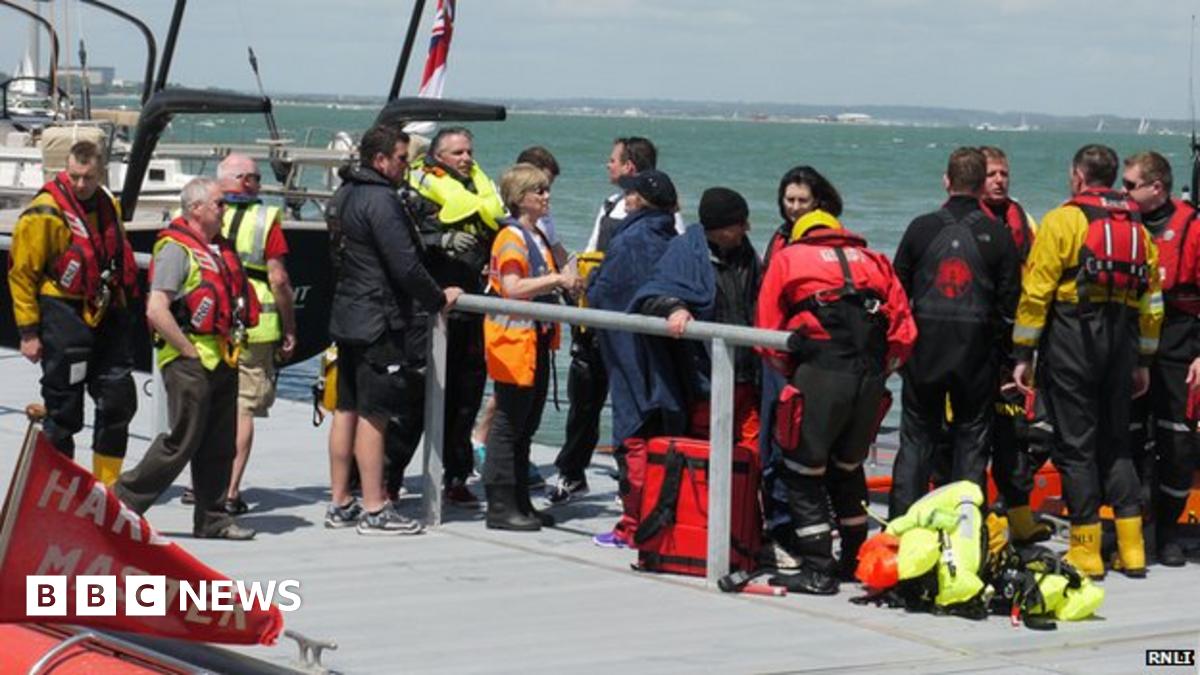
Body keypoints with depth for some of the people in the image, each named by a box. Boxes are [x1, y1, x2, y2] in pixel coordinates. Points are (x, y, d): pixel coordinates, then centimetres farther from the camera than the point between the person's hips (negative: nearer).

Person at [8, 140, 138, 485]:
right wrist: (28, 330, -10)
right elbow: (22, 272, -10)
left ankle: (107, 485, 20)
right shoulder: (45, 213, -13)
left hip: (106, 314, 7)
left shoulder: (108, 205, 8)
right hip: (65, 314, -7)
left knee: (119, 400, 8)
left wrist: (120, 306, 23)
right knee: (64, 410, -2)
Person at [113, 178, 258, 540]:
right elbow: (156, 310, -19)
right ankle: (122, 502, 4)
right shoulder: (176, 249, -11)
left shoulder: (220, 248, 16)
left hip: (222, 358, 8)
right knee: (182, 442, -7)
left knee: (220, 445, 9)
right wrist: (190, 352, -16)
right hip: (190, 361, -8)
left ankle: (212, 519, 16)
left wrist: (232, 344, 15)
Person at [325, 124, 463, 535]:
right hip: (378, 323, -10)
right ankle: (374, 511, -4)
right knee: (373, 414, -6)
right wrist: (439, 299, -5)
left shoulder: (343, 196, 14)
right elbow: (406, 266, -21)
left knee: (347, 410, 12)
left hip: (346, 317, 10)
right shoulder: (380, 200, -17)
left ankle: (340, 504, 18)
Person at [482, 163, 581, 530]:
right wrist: (557, 279, -24)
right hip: (513, 339, -10)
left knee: (526, 425, 12)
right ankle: (500, 507, -2)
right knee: (509, 425, -5)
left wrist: (565, 279, 13)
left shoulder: (538, 237, 18)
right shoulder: (511, 237, -12)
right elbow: (512, 288, -25)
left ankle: (520, 503, 18)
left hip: (537, 339, 10)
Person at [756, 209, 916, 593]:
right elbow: (904, 331, 13)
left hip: (820, 377, -4)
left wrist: (790, 372, 19)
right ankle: (856, 561, 28)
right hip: (871, 381, 4)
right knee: (848, 468, 22)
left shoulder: (787, 259, 15)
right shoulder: (874, 261, 24)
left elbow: (767, 332, 7)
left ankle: (818, 570, 3)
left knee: (803, 473, 6)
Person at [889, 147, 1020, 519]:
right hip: (977, 352, -1)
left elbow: (897, 290, 4)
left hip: (925, 349, 1)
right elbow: (1009, 301, -1)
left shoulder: (921, 228, 0)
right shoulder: (998, 235, -2)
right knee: (971, 440, 7)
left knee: (916, 438, 9)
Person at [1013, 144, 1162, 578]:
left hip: (1071, 336, -5)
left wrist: (1023, 354, -6)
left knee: (1075, 445, 0)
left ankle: (1086, 552, 0)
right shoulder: (1136, 227, 12)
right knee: (1116, 441, 14)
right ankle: (1131, 550, 11)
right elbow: (1151, 301, 14)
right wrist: (1143, 360, 20)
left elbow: (1036, 293, -9)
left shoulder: (1062, 221, -4)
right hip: (1121, 342, 5)